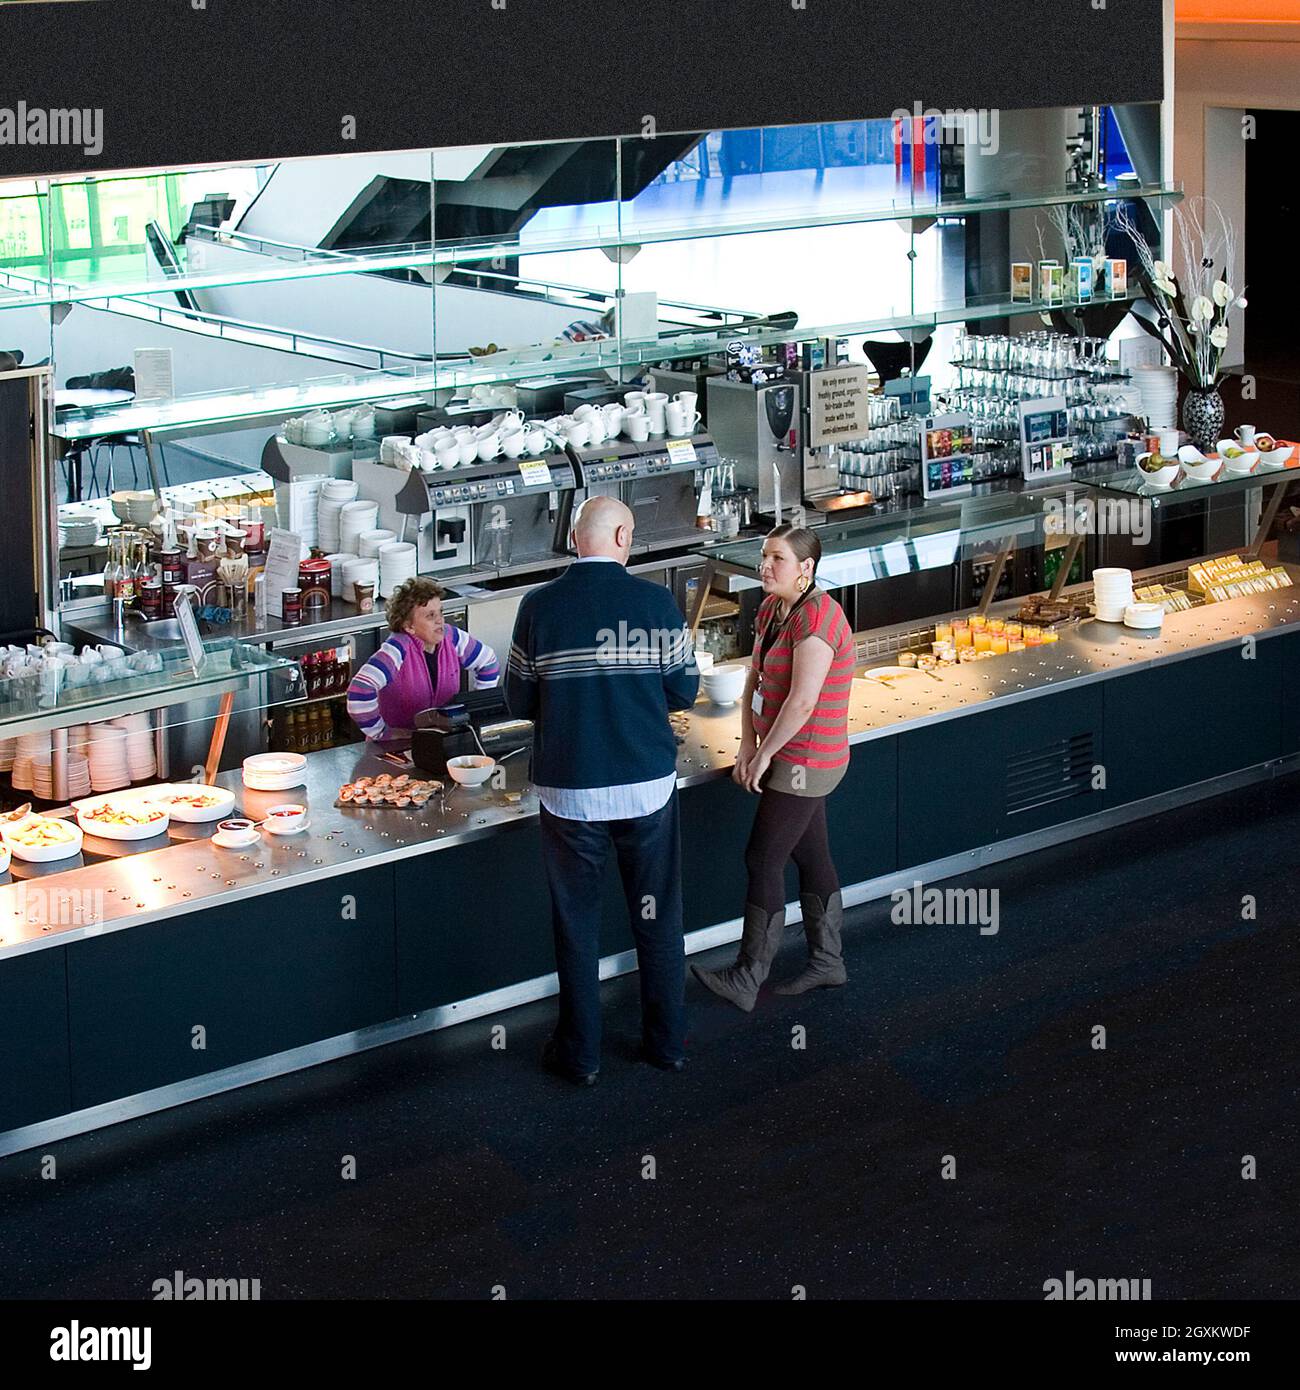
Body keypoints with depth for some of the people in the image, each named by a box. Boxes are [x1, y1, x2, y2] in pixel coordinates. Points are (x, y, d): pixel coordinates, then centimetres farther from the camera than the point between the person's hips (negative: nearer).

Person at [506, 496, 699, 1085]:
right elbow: (684, 691, -1)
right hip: (647, 787, 0)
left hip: (568, 790, 0)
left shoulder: (539, 607, -7)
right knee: (658, 919, 15)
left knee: (576, 925, 12)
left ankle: (579, 1053, 19)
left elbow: (519, 702, 0)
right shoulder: (656, 601, -8)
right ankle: (667, 1041, 25)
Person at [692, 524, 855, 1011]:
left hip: (804, 763, -9)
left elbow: (802, 702, -26)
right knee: (811, 858, 16)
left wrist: (764, 754, -16)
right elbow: (755, 678, 10)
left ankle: (746, 980, 0)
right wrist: (748, 745, 0)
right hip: (796, 761, 9)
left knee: (762, 860, -6)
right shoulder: (772, 608, 7)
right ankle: (827, 960, 28)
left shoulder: (817, 618, -23)